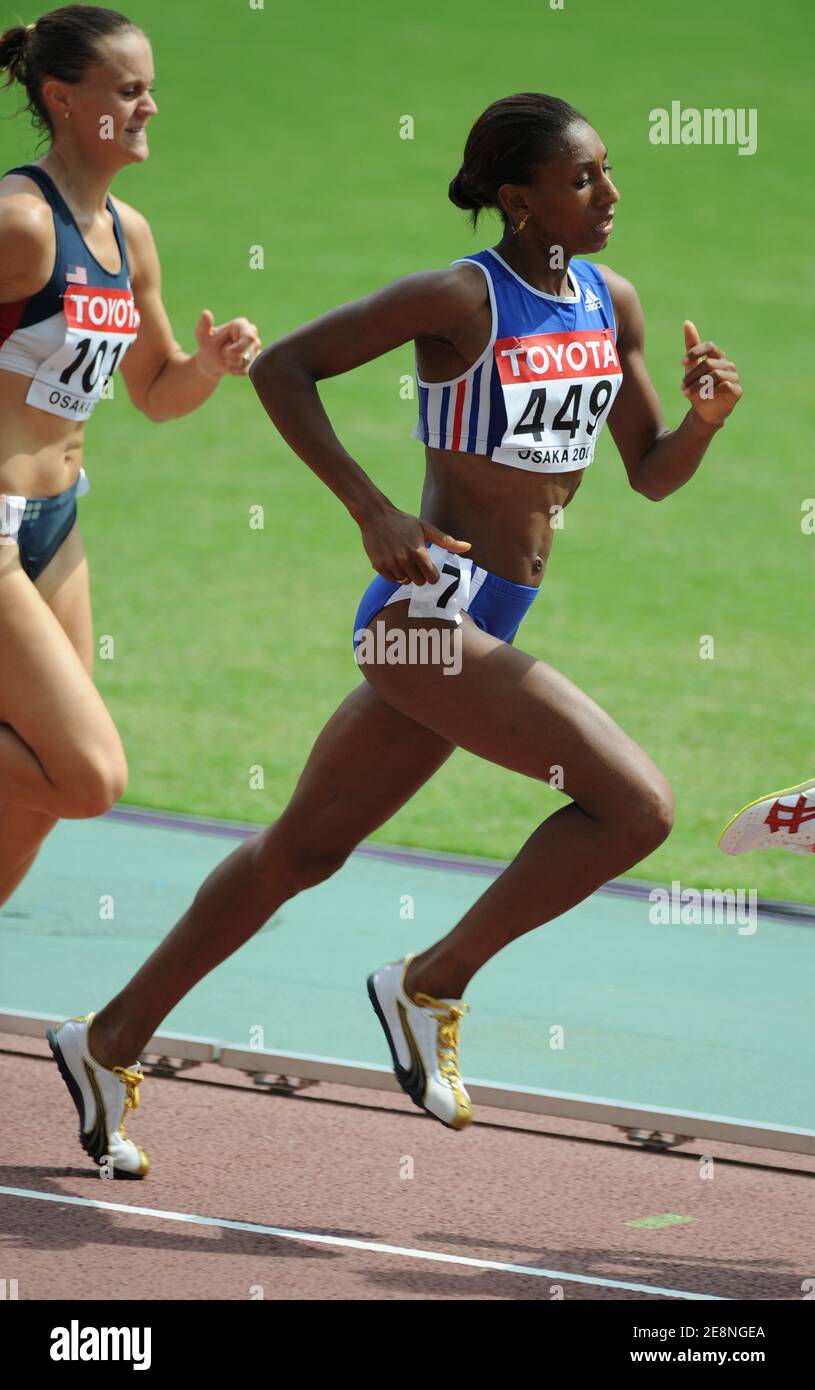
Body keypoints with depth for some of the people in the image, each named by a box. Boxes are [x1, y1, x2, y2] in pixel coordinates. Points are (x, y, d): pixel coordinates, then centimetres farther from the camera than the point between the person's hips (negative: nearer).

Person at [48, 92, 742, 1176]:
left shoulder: (611, 307, 9)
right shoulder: (460, 300, -13)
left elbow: (652, 475, 17)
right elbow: (280, 366, -11)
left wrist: (706, 417, -5)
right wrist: (372, 511, -18)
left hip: (484, 627, 8)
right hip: (428, 609, -8)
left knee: (304, 850, 15)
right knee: (637, 804, -16)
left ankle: (112, 1040, 26)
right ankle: (432, 982, -3)